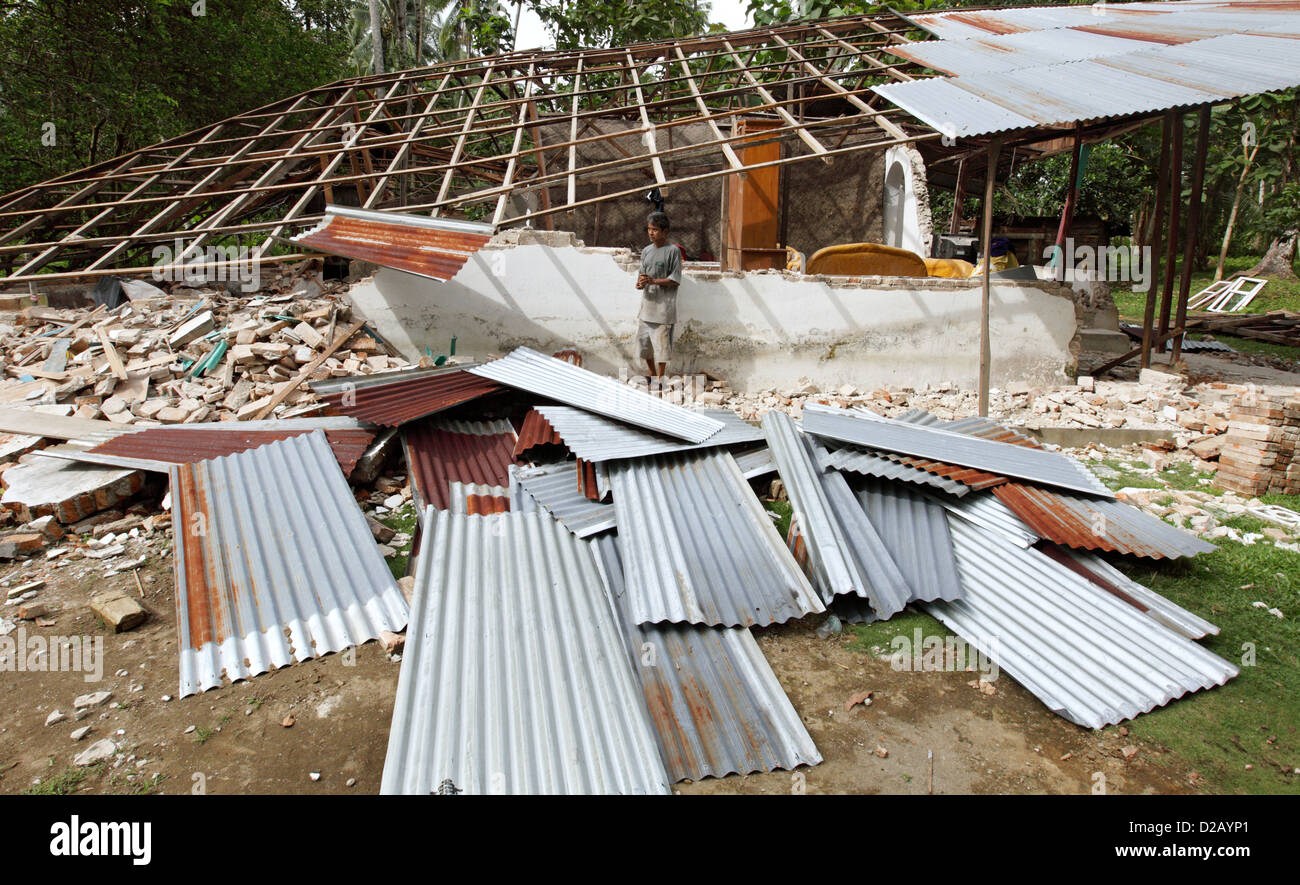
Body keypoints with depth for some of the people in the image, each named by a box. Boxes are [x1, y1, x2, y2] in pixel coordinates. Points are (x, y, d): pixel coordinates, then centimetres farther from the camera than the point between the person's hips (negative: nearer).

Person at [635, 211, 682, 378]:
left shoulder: (673, 251, -7)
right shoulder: (646, 251, 12)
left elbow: (675, 280, -10)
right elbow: (641, 275, 13)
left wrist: (654, 281, -20)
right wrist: (640, 283, -11)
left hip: (663, 306, -6)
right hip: (646, 303, 7)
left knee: (661, 343, -2)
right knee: (643, 342, 13)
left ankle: (660, 378, 12)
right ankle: (652, 375, 31)